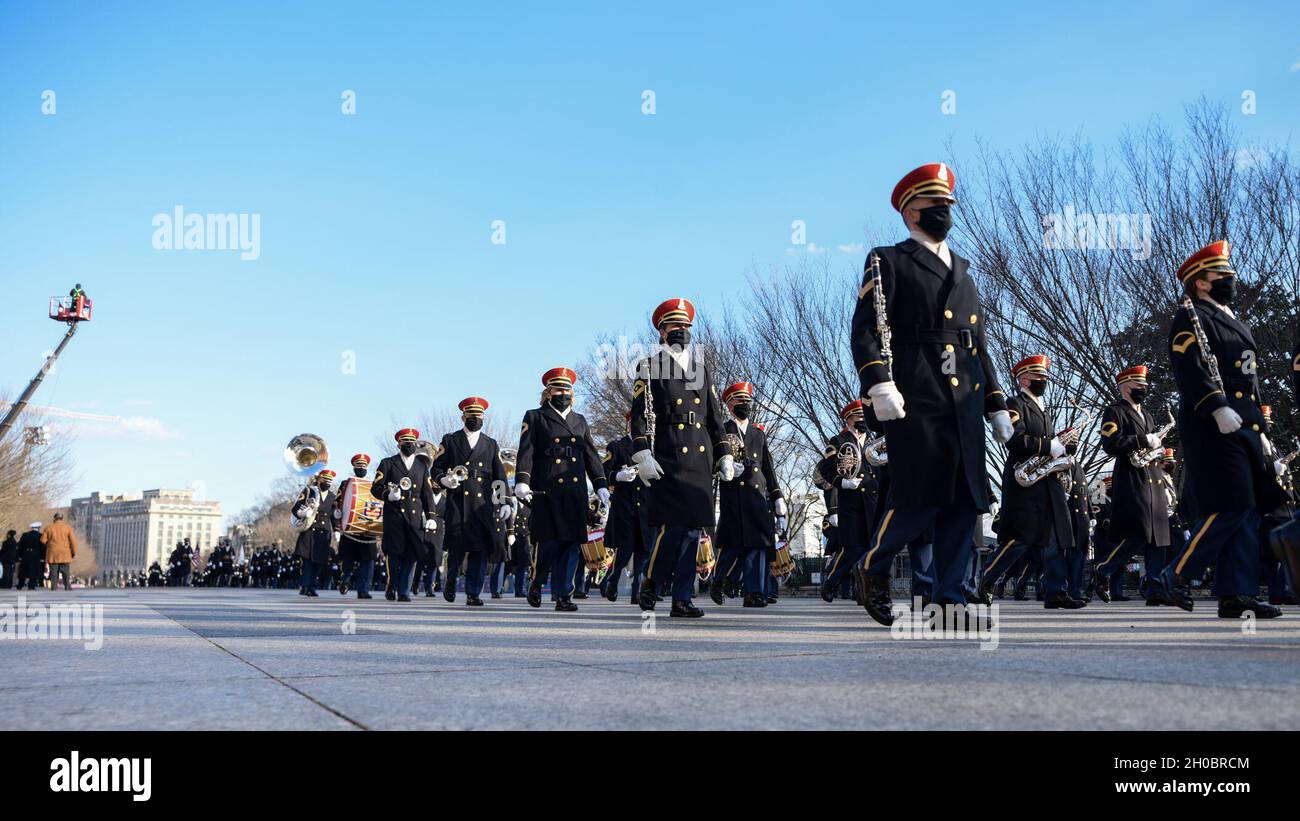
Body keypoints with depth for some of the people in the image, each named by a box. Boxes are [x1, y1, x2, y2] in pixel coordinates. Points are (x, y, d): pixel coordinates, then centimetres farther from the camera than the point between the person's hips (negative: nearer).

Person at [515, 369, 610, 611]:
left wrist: (601, 486, 11)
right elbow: (526, 452, -1)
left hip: (575, 494, 4)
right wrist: (522, 481, -15)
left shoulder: (580, 421, 23)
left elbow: (591, 455, 21)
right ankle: (536, 583, 19)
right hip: (546, 493, -4)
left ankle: (563, 596, 2)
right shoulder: (535, 418, 9)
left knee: (572, 544, -3)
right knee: (548, 543, -7)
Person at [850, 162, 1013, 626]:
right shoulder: (889, 263, 6)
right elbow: (866, 329, -6)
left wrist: (997, 405, 20)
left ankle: (950, 599, 6)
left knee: (963, 502, 1)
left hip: (964, 405, 6)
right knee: (917, 499, -10)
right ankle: (873, 570, 13)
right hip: (915, 401, -6)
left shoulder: (962, 272, 26)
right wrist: (879, 384, -21)